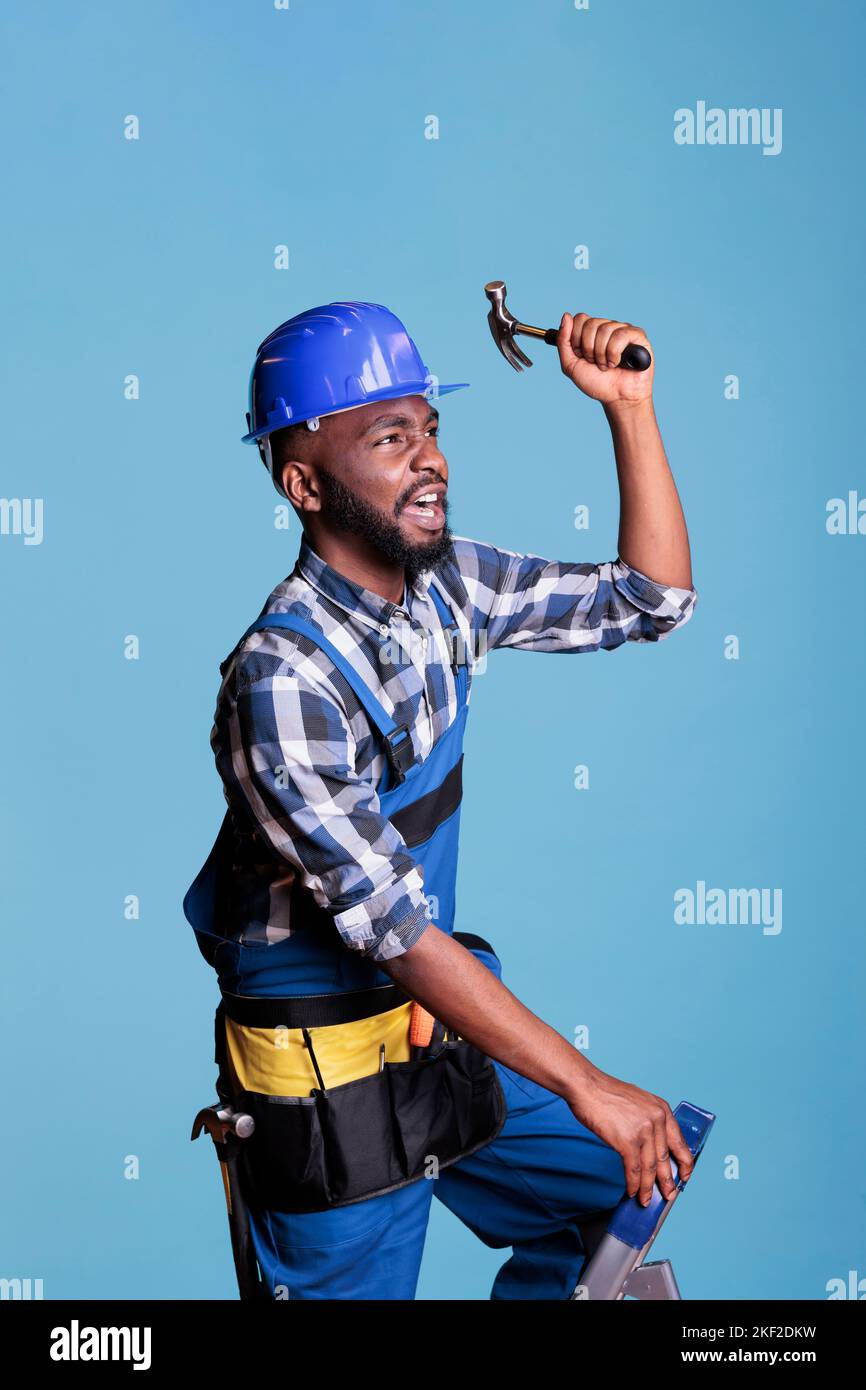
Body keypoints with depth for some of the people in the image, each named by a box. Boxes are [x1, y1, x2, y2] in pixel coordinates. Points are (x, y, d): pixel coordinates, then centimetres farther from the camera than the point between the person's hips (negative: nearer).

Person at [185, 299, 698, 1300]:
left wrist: (629, 407, -5)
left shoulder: (449, 584, -4)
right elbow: (392, 924, -28)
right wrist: (587, 1086, -27)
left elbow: (651, 599, 6)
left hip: (438, 1014, 7)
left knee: (651, 1180, 14)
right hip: (330, 1076, -7)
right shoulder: (283, 678, -26)